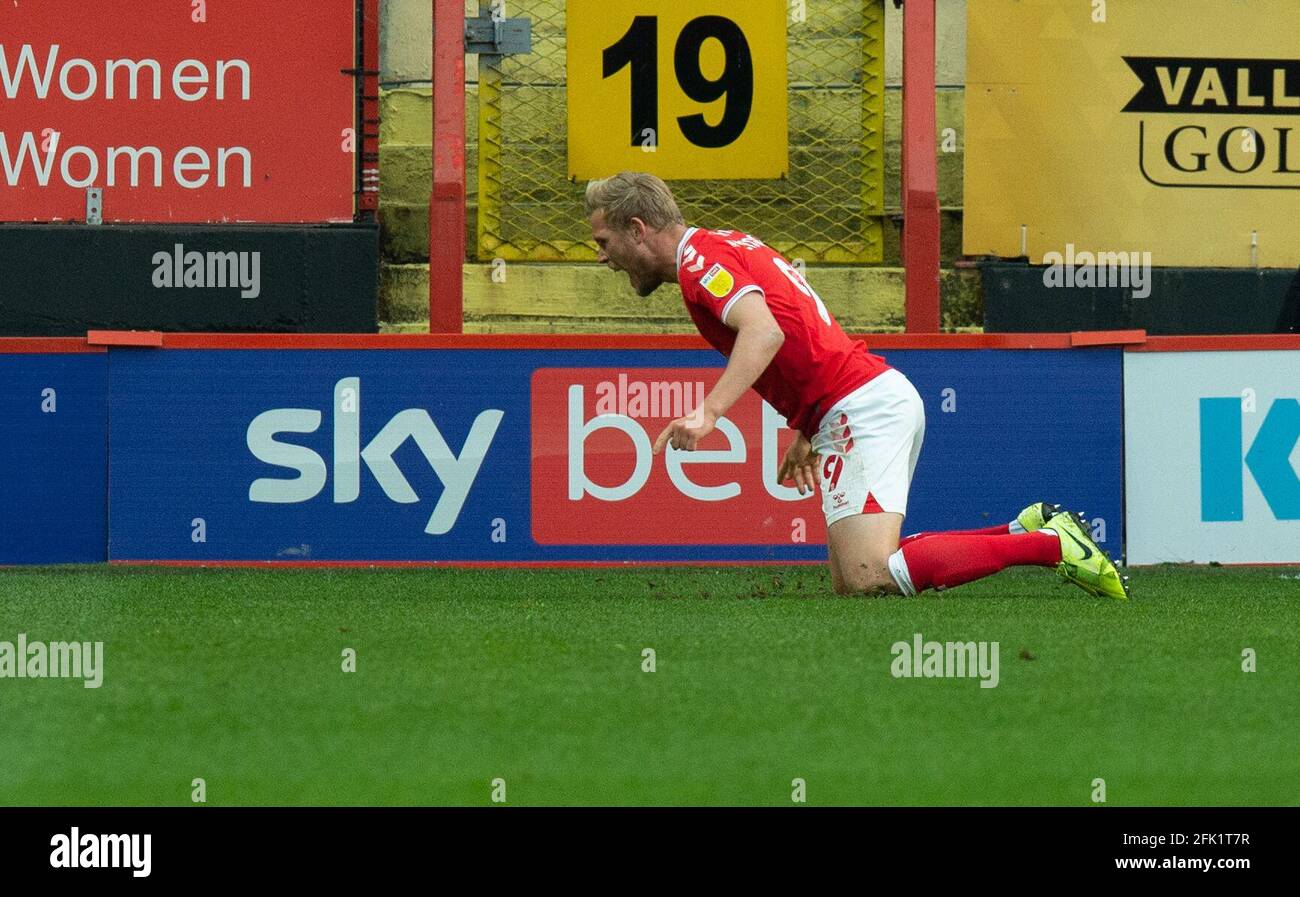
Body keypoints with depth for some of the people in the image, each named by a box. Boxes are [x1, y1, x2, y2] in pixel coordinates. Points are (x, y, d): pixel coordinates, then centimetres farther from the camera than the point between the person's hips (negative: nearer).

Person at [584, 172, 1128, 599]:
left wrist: (708, 414, -37)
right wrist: (806, 435, 27)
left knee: (870, 581, -20)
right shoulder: (727, 247, 23)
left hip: (860, 408, -10)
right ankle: (1027, 530, 9)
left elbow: (765, 332, -28)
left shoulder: (698, 260, -8)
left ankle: (1049, 545, -15)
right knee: (850, 585, 9)